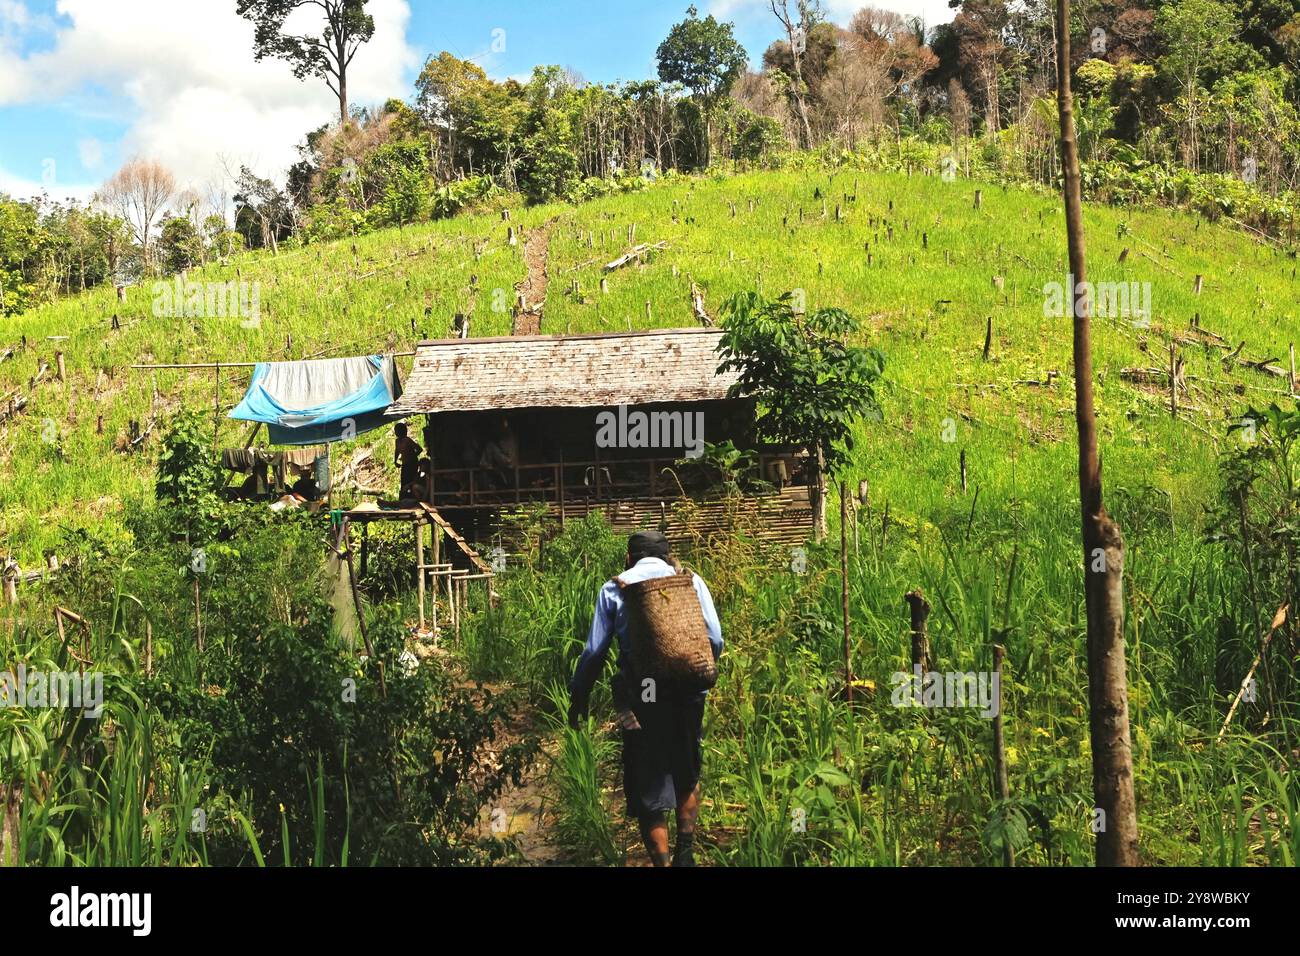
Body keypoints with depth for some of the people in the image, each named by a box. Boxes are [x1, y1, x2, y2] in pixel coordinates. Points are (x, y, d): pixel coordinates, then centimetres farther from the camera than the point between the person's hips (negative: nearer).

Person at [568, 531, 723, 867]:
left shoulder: (614, 589, 3)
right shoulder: (691, 581, 5)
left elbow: (594, 650, 2)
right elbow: (715, 641, -1)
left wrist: (579, 694, 14)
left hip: (639, 699, -2)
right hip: (687, 696, 2)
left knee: (648, 786, 7)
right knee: (686, 775, 24)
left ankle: (661, 859, 6)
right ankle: (685, 854, 26)